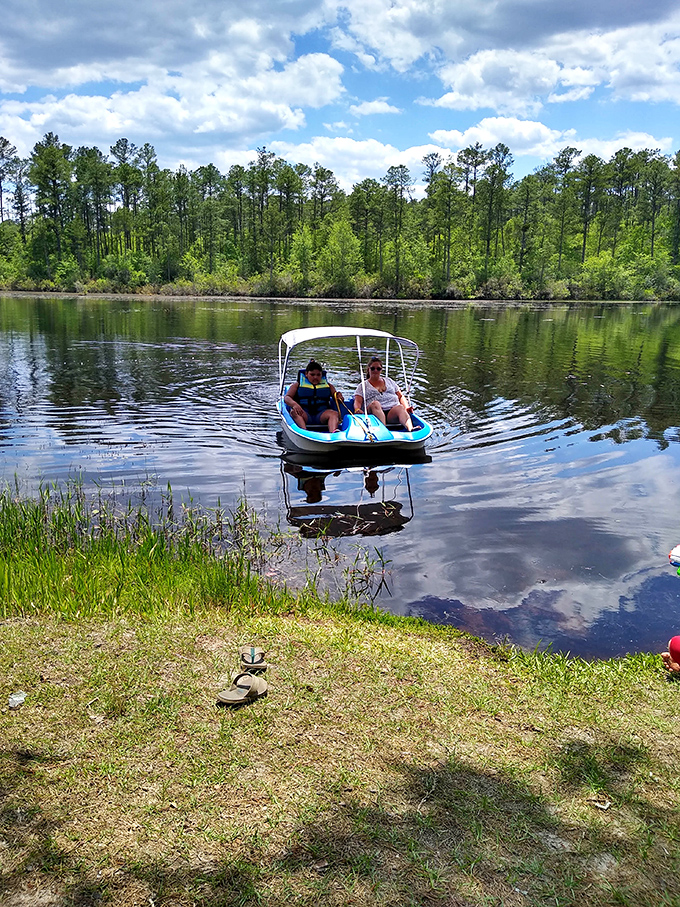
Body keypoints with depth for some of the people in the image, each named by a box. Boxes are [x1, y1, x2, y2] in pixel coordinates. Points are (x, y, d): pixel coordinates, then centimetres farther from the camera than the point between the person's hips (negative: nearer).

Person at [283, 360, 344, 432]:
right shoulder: (297, 385, 15)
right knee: (294, 412, -32)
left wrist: (339, 397, -7)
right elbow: (286, 398, 4)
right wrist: (294, 404, -20)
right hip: (304, 414, -1)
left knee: (334, 413, -28)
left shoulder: (328, 385, 22)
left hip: (321, 414, 1)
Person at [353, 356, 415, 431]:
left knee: (400, 408, -32)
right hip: (375, 413, -2)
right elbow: (357, 402, 5)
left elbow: (400, 396, 25)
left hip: (393, 411, 2)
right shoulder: (362, 386, 20)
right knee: (375, 403, -35)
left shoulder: (389, 381, 29)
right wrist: (357, 409, -20)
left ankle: (411, 430, -61)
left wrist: (407, 407, 5)